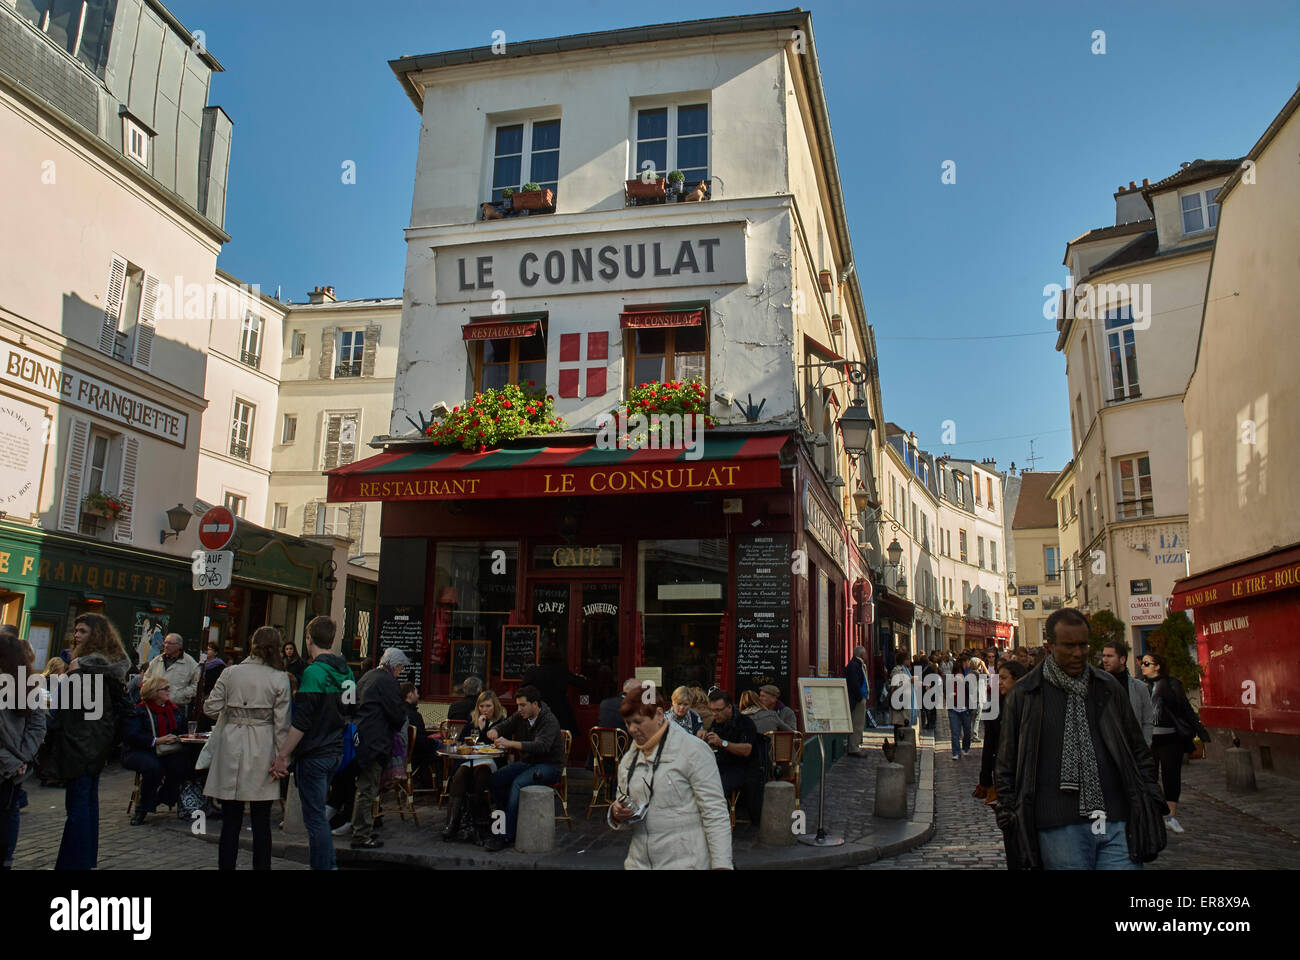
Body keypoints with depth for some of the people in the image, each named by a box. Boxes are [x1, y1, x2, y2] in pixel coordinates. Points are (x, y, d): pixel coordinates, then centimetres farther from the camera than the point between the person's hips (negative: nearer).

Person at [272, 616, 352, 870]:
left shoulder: (314, 672, -16)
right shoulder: (345, 671, 8)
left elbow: (301, 722, -19)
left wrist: (282, 755, -14)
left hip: (314, 754, -8)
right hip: (335, 752, 8)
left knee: (315, 818, -1)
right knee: (318, 814, 19)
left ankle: (323, 866, 1)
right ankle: (326, 863, 24)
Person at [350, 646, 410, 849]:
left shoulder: (367, 677, 16)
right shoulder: (387, 682, -13)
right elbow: (398, 714, -14)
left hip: (361, 739, 10)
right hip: (374, 741, -10)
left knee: (365, 788, 17)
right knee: (367, 789, -5)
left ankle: (362, 830, 25)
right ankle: (361, 836, 0)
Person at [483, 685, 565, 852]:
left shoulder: (549, 721, -17)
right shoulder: (520, 717, 5)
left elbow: (542, 746, -32)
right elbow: (502, 726, 12)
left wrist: (511, 743, -40)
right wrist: (493, 731, -15)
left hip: (548, 766, -7)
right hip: (526, 763, 7)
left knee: (518, 783, -32)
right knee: (494, 780, -16)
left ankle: (507, 835, -28)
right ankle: (511, 821, -7)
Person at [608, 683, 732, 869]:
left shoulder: (692, 749, -8)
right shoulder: (628, 760, 11)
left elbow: (715, 812, -11)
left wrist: (721, 864, -16)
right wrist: (617, 815, -3)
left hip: (685, 862, -5)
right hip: (639, 862, 5)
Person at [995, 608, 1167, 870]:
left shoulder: (1109, 688, 12)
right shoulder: (1022, 696, 3)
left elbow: (1138, 751, 18)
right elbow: (1008, 764, 8)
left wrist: (1150, 803, 8)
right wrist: (1010, 816, 1)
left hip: (1118, 822, 2)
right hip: (1058, 829, -2)